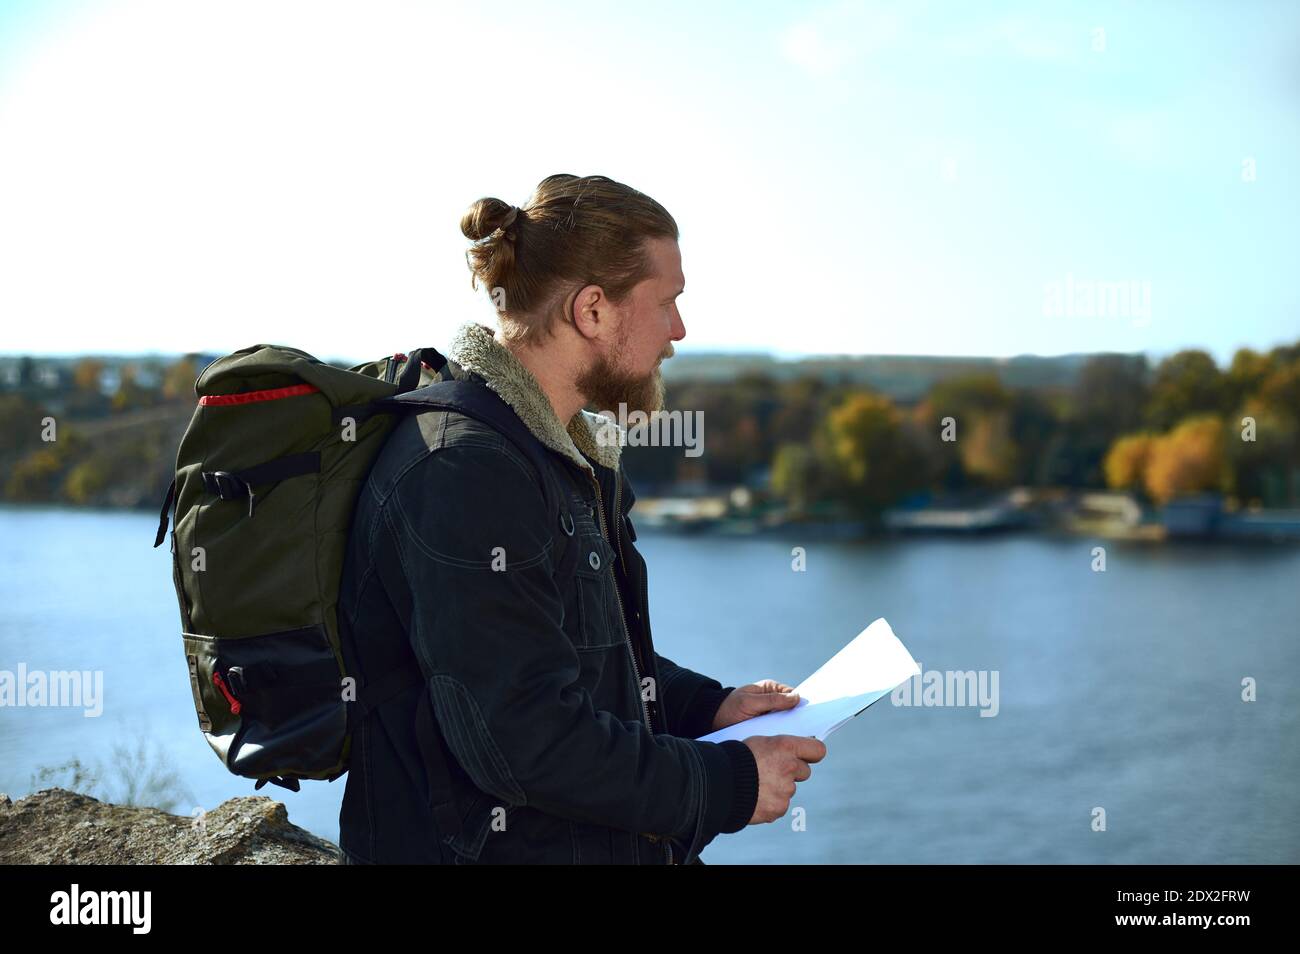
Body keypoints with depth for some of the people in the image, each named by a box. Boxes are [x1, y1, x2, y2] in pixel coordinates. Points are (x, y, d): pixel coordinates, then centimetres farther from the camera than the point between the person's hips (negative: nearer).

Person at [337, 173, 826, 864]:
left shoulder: (559, 453, 13)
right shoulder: (466, 474, -19)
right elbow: (521, 741, -23)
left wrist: (707, 705, 10)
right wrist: (730, 786, -15)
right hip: (486, 846, -9)